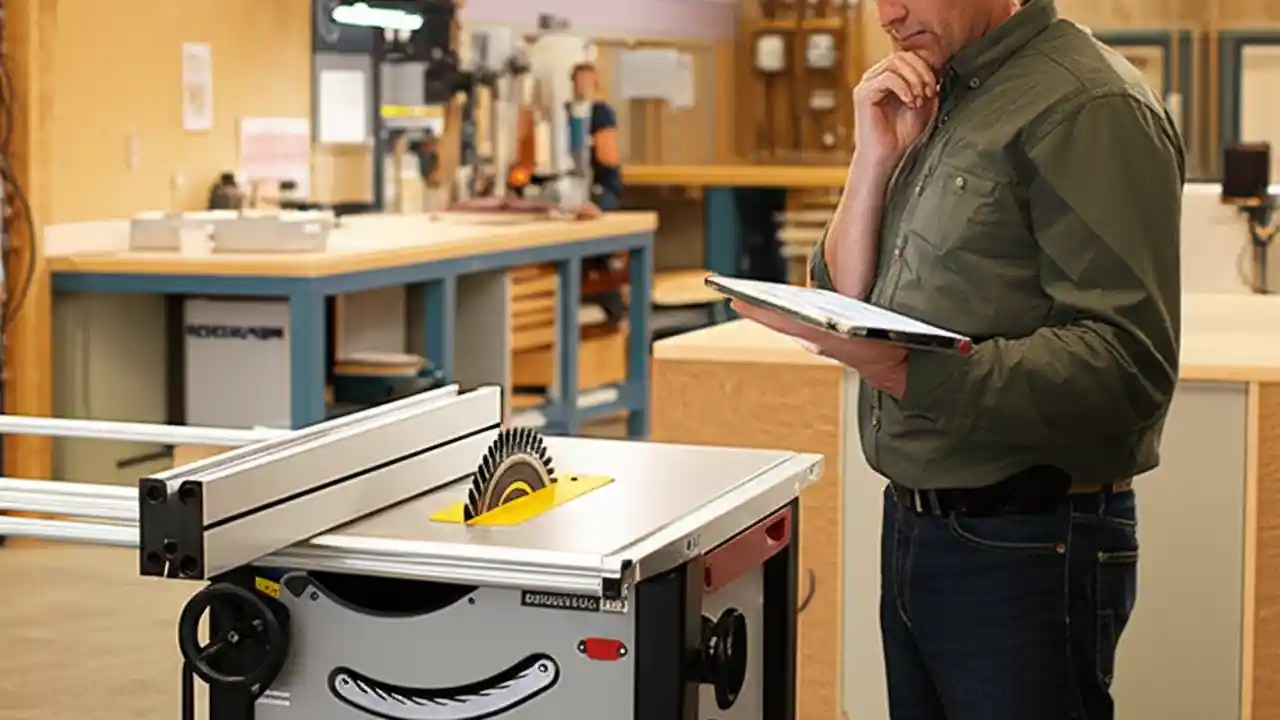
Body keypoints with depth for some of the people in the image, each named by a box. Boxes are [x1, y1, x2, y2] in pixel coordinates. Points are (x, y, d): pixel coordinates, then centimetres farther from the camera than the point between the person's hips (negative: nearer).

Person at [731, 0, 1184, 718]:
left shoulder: (1091, 106, -15)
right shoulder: (932, 106, 12)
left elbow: (1127, 361, -24)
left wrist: (911, 373, -32)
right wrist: (879, 153, -3)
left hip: (1024, 547, -8)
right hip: (911, 525, 8)